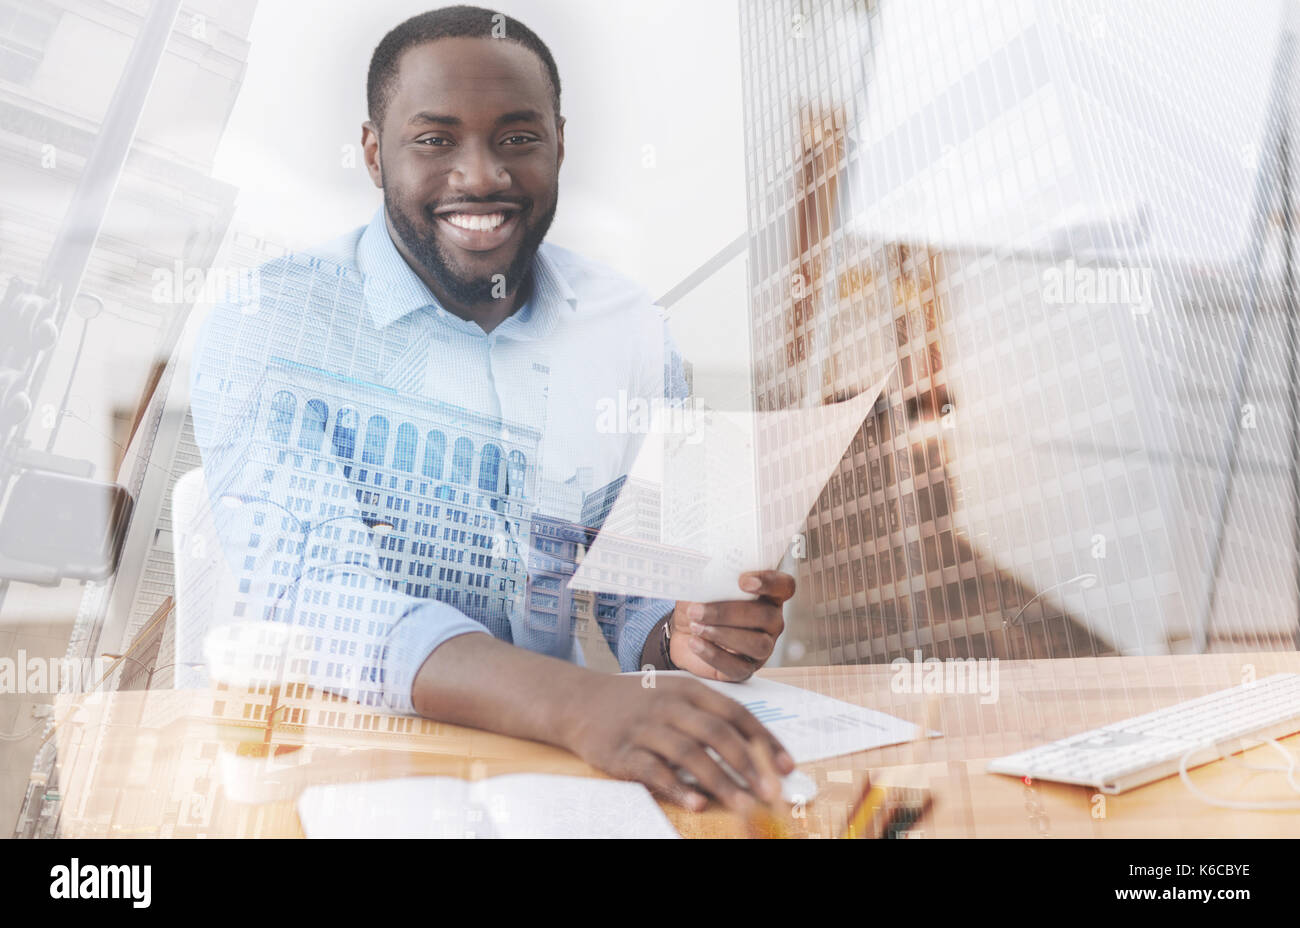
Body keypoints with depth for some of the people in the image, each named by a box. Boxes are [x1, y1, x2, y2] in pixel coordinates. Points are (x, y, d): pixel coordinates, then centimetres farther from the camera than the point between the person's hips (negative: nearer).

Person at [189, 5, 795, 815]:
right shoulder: (268, 322, -9)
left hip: (555, 764, 3)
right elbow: (304, 593, -22)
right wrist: (578, 703, -35)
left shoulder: (633, 331, 0)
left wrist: (682, 634, -17)